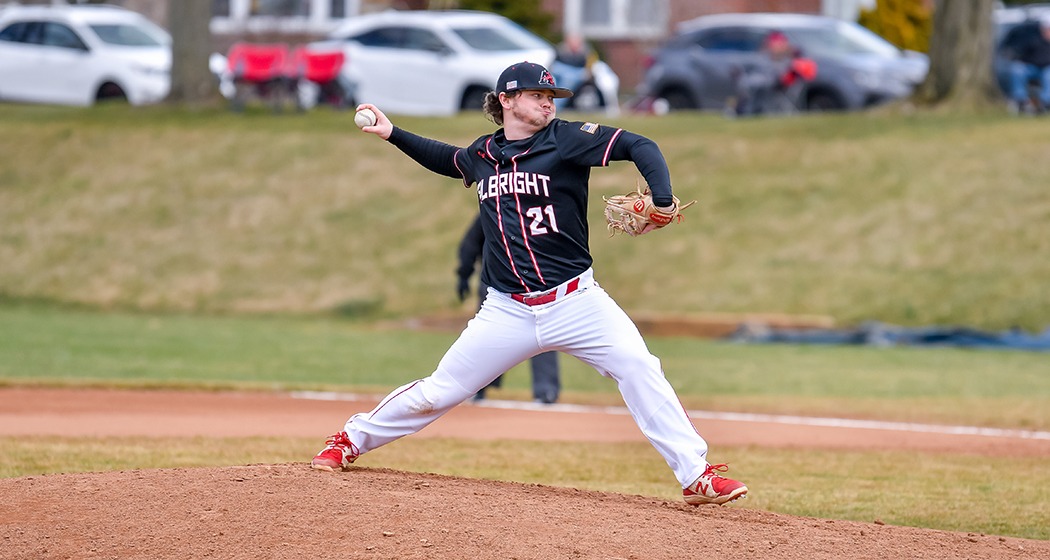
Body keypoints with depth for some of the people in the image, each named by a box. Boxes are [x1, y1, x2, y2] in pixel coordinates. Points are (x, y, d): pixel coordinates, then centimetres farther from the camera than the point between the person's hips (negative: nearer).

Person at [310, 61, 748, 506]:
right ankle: (352, 441, 23)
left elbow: (639, 147, -11)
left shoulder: (565, 139, -3)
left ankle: (695, 475, -14)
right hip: (509, 312, 2)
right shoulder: (482, 155, 9)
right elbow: (447, 160, 33)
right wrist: (393, 134, 26)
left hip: (576, 302, -2)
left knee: (639, 369, -19)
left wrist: (662, 201, -27)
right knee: (438, 392, 2)